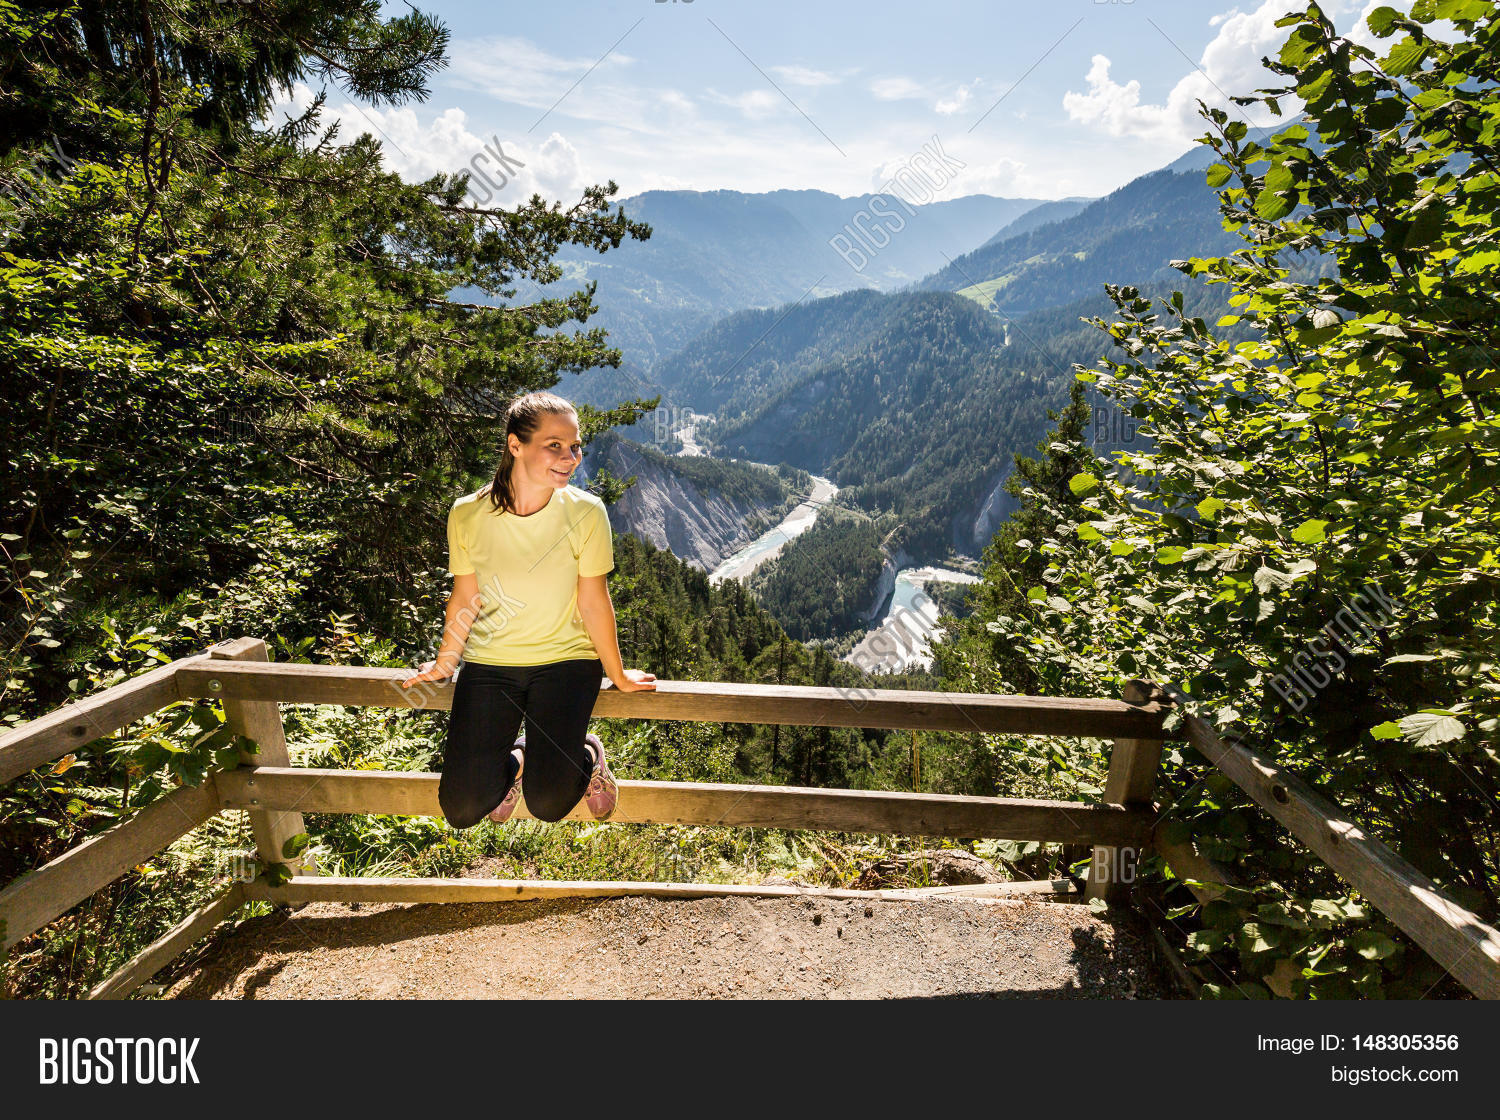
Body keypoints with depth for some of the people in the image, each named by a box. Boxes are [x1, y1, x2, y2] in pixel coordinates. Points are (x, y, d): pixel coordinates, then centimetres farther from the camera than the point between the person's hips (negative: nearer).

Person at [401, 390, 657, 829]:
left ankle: (588, 756, 19)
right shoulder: (468, 514, -8)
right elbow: (464, 599, 5)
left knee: (549, 804, -15)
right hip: (489, 661, 2)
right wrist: (444, 665, 17)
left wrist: (617, 675, 3)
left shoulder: (585, 512, -14)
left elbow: (593, 601, -5)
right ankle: (515, 760, 26)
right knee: (462, 809, -7)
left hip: (565, 660, -2)